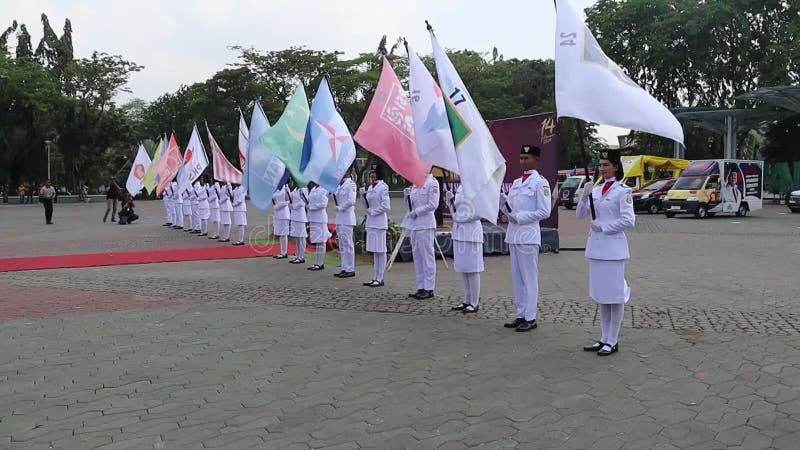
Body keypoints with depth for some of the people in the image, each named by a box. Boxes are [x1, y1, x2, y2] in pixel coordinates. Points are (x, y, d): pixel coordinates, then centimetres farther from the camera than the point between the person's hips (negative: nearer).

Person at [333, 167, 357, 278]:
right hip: (340, 218, 9)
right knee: (342, 244, 11)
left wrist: (340, 208, -11)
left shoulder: (350, 184, -11)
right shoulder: (339, 184, 15)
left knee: (348, 244, -5)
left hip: (347, 218, -9)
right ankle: (345, 268, 18)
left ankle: (350, 270, 1)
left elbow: (351, 201, -20)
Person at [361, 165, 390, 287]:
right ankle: (375, 278, 17)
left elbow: (386, 206, -16)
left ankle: (379, 279, 1)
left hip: (379, 222, -8)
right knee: (374, 251, 11)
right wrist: (363, 195, 3)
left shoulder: (383, 187, -10)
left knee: (380, 251, -3)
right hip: (371, 222, 8)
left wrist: (373, 212, -13)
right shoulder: (370, 187, 14)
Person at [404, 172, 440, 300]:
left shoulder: (432, 183, -9)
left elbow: (433, 205, -16)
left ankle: (429, 289, 3)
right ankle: (421, 287, 18)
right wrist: (408, 196, 1)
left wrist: (416, 212, -14)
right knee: (417, 256, 10)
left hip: (425, 224, -8)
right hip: (415, 223, 8)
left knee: (427, 256, -3)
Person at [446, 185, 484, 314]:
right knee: (463, 269, 13)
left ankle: (475, 303, 5)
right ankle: (467, 301, 22)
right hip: (459, 232, 8)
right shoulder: (460, 188, 13)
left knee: (472, 269, -2)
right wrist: (450, 202, 6)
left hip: (471, 233, -8)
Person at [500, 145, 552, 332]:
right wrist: (503, 202, -4)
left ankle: (530, 318, 4)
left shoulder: (540, 182, -6)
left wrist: (520, 217, -15)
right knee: (517, 277, 11)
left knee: (529, 277, -3)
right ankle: (521, 315, 19)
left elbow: (544, 212, -12)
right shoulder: (516, 183, 16)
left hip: (528, 234, -7)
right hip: (513, 233, 7)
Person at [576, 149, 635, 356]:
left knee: (615, 295, 0)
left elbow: (629, 221, -14)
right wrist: (584, 196, -6)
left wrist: (604, 226, -14)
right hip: (595, 247, 7)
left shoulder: (622, 191, -7)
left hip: (613, 248, -7)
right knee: (601, 295, 12)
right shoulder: (596, 190, 12)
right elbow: (580, 215, 9)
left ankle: (612, 341, 8)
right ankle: (604, 338, 21)